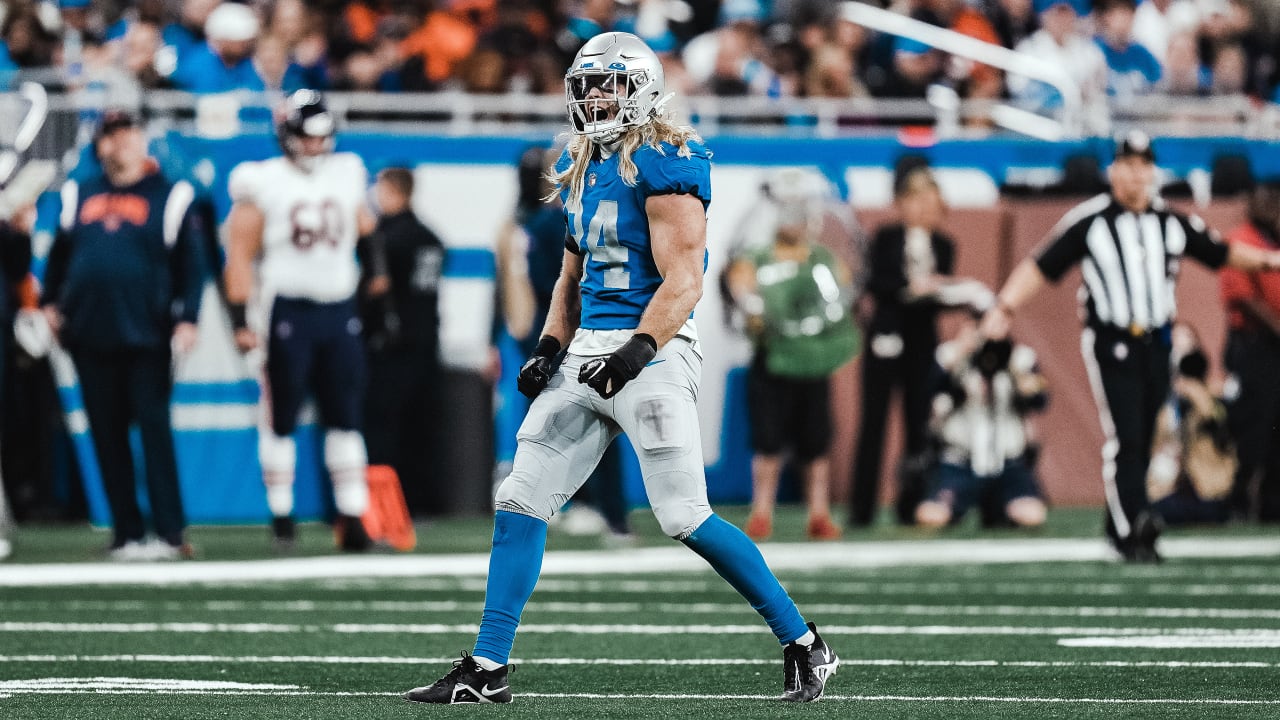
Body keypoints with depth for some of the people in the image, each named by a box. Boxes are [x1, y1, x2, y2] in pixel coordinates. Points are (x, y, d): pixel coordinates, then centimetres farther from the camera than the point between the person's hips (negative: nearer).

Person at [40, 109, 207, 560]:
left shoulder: (170, 198, 2)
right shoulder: (79, 197, 13)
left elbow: (191, 265, 0)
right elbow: (59, 254, 23)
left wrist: (186, 318, -9)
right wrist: (50, 303, 14)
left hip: (147, 337, -4)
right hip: (90, 336, 4)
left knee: (155, 429, -8)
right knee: (108, 437, 4)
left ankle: (170, 532, -9)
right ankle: (126, 535, 9)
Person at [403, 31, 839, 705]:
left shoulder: (664, 164, -10)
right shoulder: (581, 167, 16)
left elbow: (683, 280, -16)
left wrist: (639, 349, -28)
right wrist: (549, 347, 11)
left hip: (650, 353, -8)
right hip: (586, 352, 8)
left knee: (686, 517, -12)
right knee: (519, 504, 4)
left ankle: (803, 645, -1)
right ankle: (487, 669, 8)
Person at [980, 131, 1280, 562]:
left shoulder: (1173, 224, 9)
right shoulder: (1088, 222, -3)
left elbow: (1222, 253, 20)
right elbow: (1041, 267, -3)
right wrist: (1005, 308, -14)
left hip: (1156, 344, 4)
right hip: (1111, 344, -4)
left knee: (1141, 442, 6)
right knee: (1124, 438, -14)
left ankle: (1118, 527, 16)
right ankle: (1133, 530, -18)